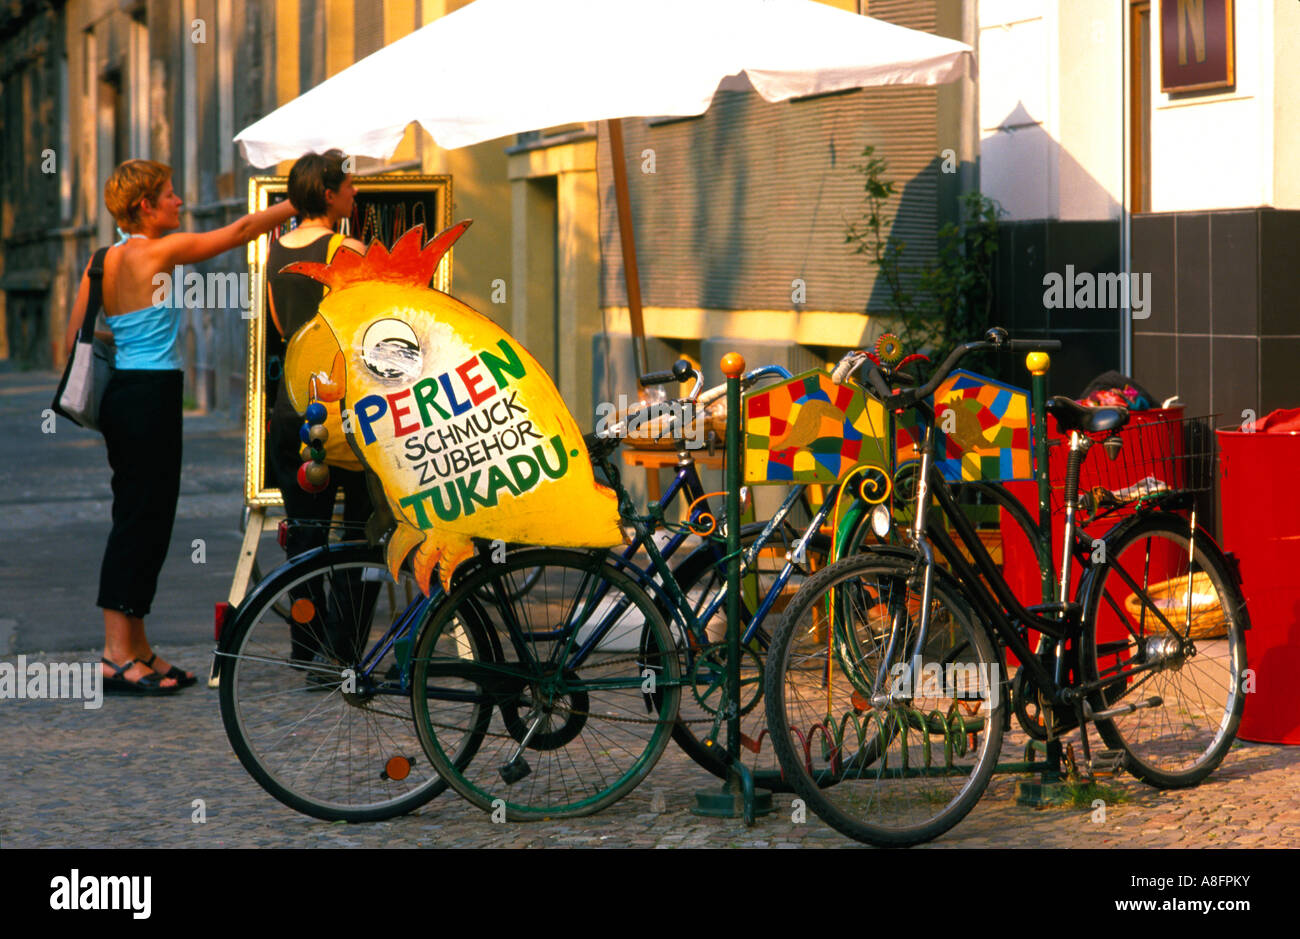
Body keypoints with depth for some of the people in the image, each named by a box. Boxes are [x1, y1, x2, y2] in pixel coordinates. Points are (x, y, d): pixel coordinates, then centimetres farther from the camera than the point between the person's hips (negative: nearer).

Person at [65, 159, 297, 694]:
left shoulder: (103, 260, 10)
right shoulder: (158, 252, -11)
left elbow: (75, 337, 11)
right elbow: (241, 231, -6)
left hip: (120, 391, 8)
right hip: (152, 393, -8)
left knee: (140, 517, 13)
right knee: (143, 518, -6)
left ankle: (137, 649, 18)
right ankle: (118, 655, -6)